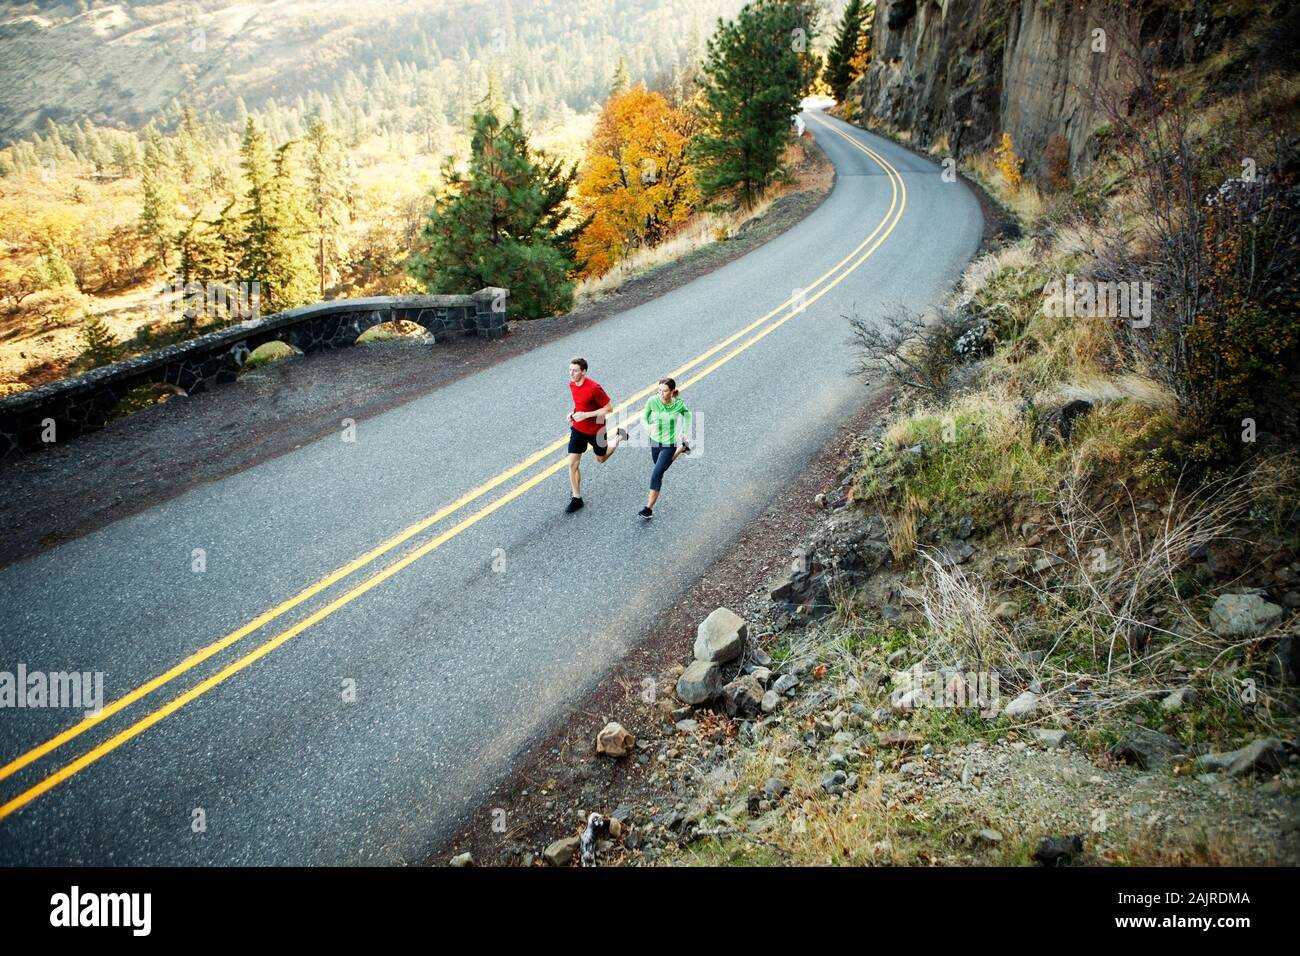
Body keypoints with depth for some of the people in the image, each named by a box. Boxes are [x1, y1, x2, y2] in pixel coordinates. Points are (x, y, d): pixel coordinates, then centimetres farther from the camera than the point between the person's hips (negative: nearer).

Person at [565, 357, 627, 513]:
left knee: (601, 460, 19)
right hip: (577, 429, 5)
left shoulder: (594, 387, -27)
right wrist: (573, 413, -4)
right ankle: (577, 498, 10)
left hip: (596, 430, -5)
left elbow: (609, 409, -21)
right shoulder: (572, 384, -5)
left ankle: (619, 436, 45)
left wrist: (586, 415, -26)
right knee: (572, 464, -3)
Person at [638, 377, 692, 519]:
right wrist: (648, 427, -27)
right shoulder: (653, 401, -18)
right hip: (655, 441, 4)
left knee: (656, 474, -10)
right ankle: (681, 448, 56)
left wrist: (684, 432, 1)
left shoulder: (678, 404, -18)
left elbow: (687, 414, 4)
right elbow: (644, 417, -6)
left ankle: (649, 508, 1)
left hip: (669, 444, -4)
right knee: (659, 464, 30)